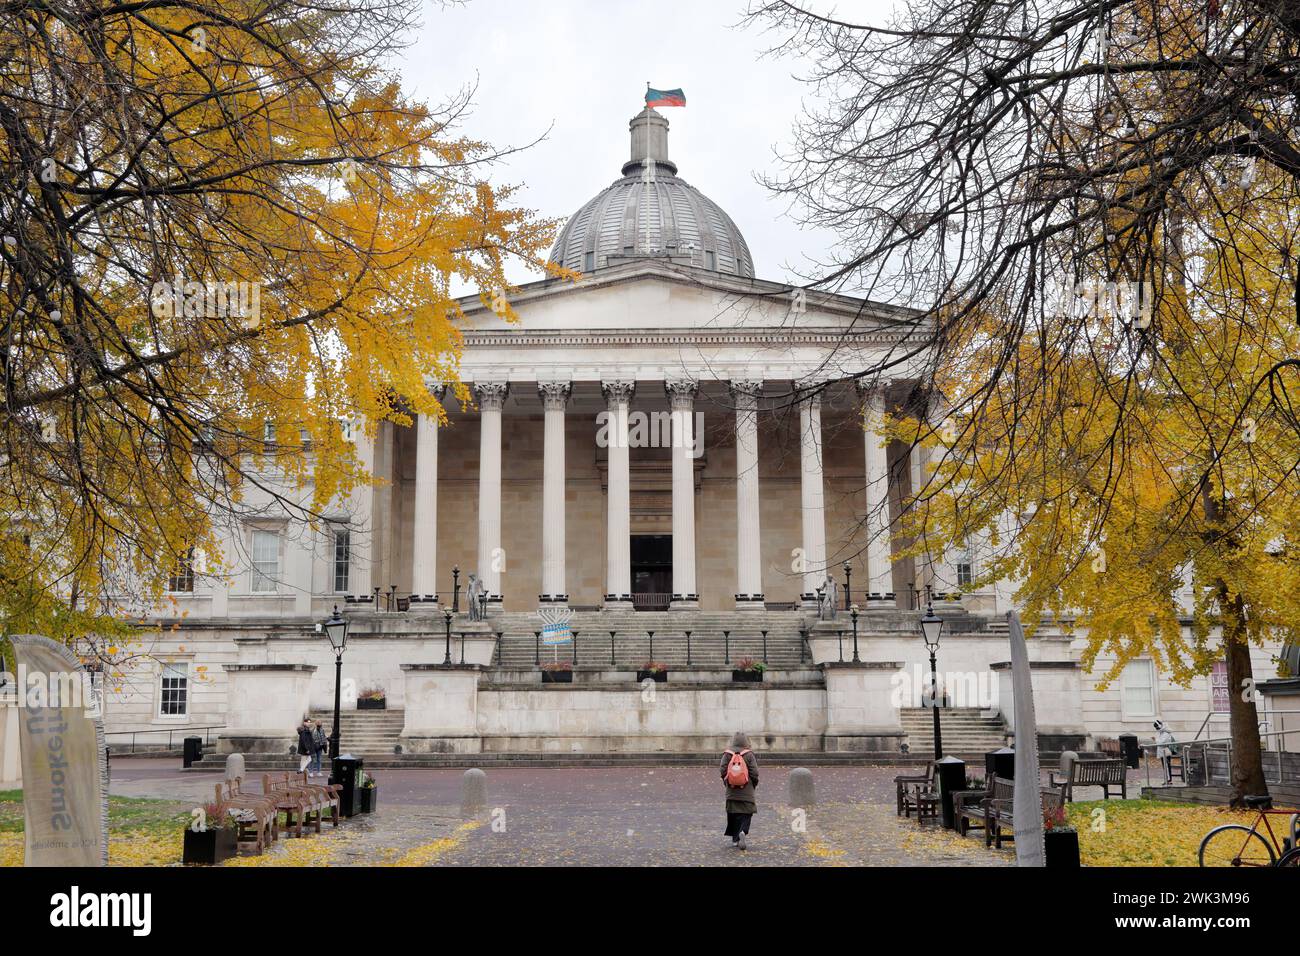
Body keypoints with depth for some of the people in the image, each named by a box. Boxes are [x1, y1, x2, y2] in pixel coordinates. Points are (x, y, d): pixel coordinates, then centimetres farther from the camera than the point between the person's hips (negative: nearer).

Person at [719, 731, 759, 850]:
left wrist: (725, 782, 13)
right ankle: (743, 831, -20)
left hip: (731, 791, 2)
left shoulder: (727, 754, -4)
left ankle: (735, 839, 15)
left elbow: (722, 770, -3)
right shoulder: (749, 754, -8)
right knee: (746, 813, 5)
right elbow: (754, 772, -8)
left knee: (733, 814, 12)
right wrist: (755, 784, 8)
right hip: (746, 791, -2)